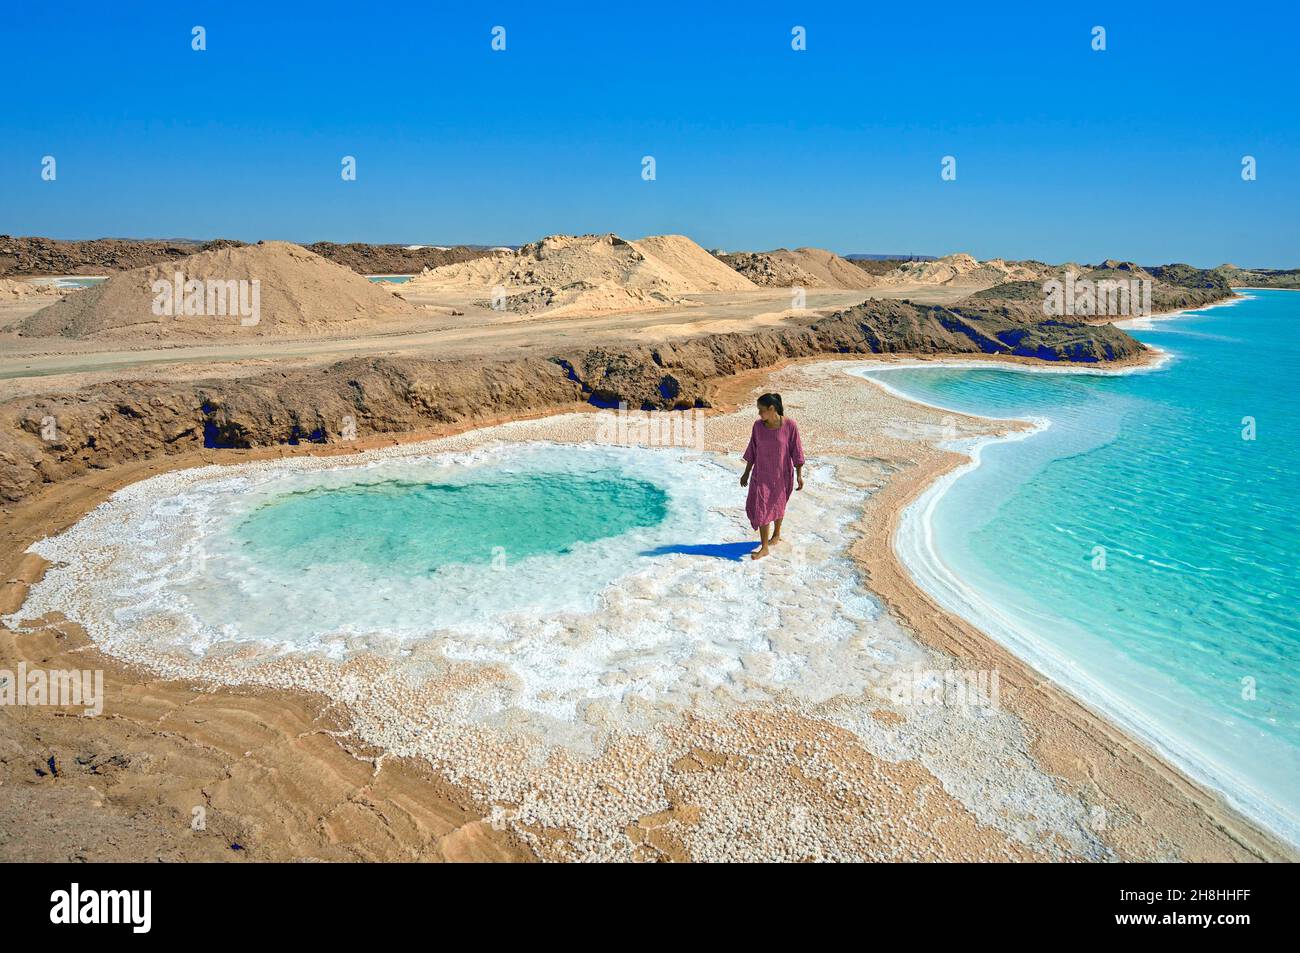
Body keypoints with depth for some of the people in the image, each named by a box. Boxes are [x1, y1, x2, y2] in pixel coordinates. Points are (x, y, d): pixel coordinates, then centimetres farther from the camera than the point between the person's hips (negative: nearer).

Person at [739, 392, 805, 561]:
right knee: (760, 508, -1)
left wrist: (799, 475, -10)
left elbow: (796, 450, -11)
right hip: (762, 474, 2)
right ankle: (764, 547, 9)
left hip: (782, 474, -2)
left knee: (777, 505, 18)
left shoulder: (790, 425, -17)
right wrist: (746, 473, 6)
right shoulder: (758, 425, -8)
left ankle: (776, 533, 44)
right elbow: (752, 450, 1)